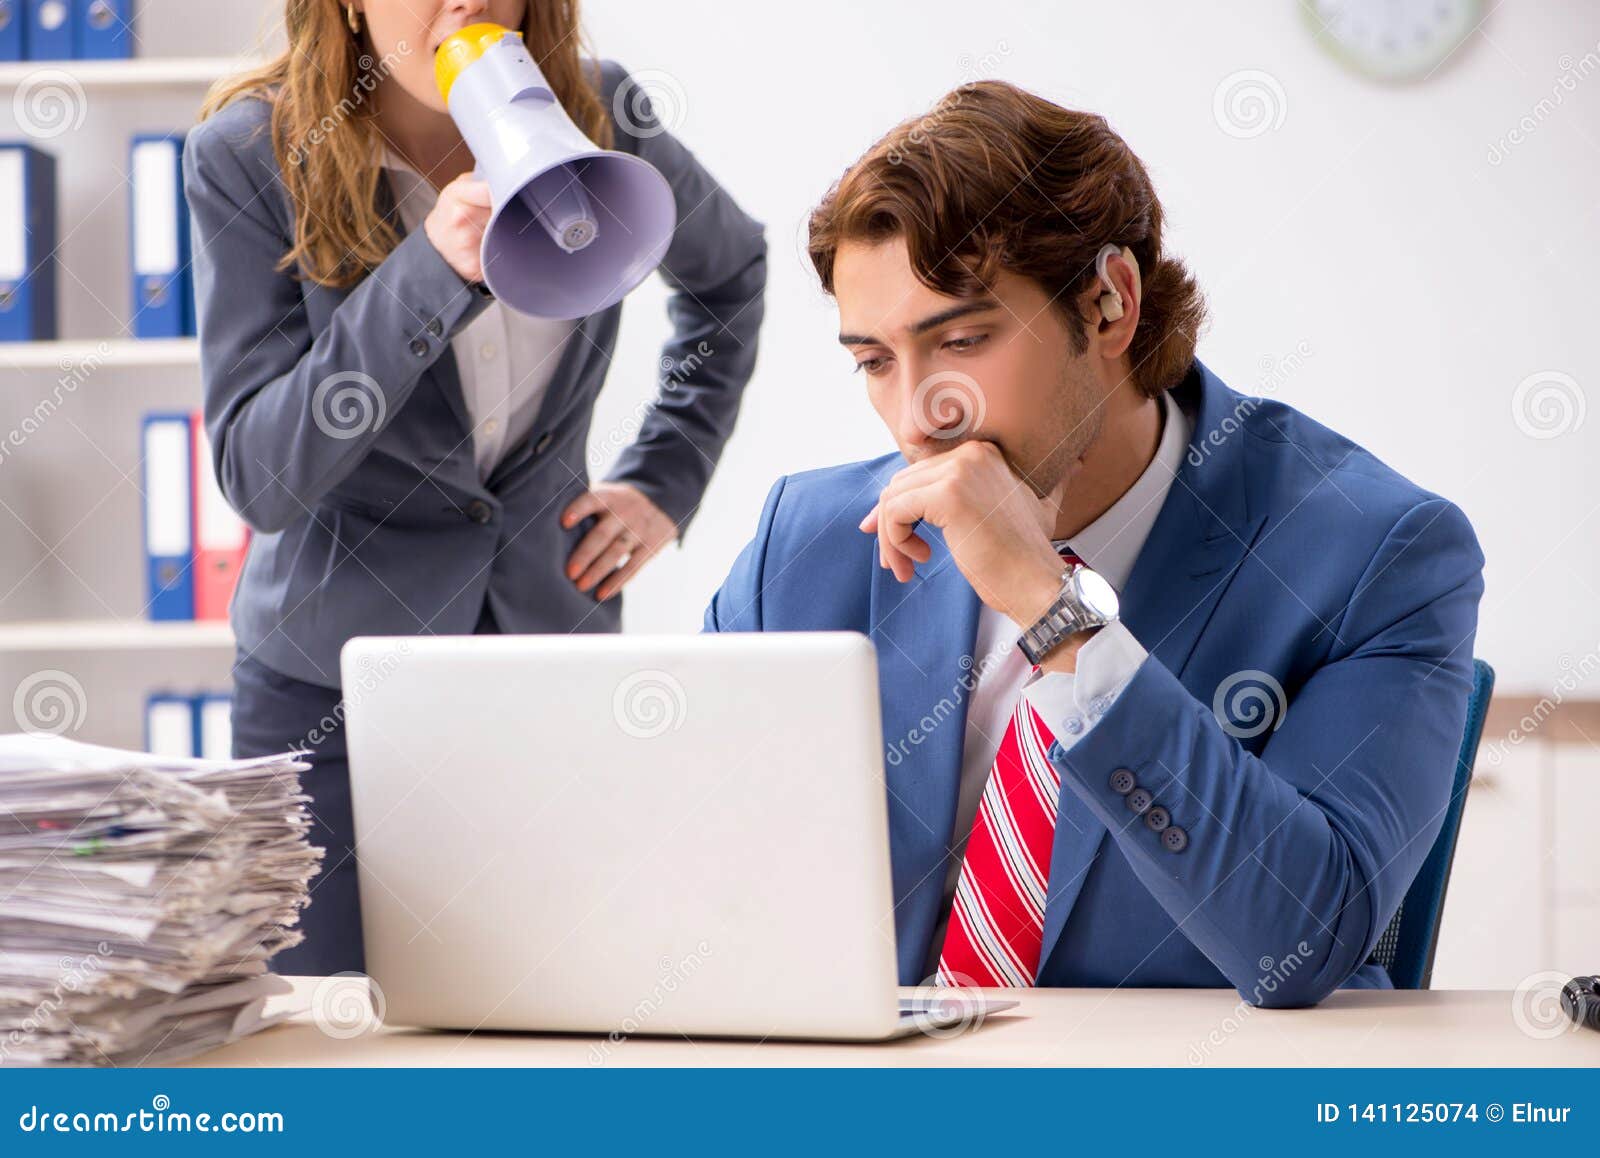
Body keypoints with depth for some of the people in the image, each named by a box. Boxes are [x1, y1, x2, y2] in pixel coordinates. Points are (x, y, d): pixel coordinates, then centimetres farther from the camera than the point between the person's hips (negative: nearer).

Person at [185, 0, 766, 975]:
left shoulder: (597, 120, -3)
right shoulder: (249, 156, -11)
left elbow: (731, 269, 20)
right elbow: (259, 477, -18)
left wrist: (668, 478, 9)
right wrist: (431, 273, -28)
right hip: (330, 696, -2)